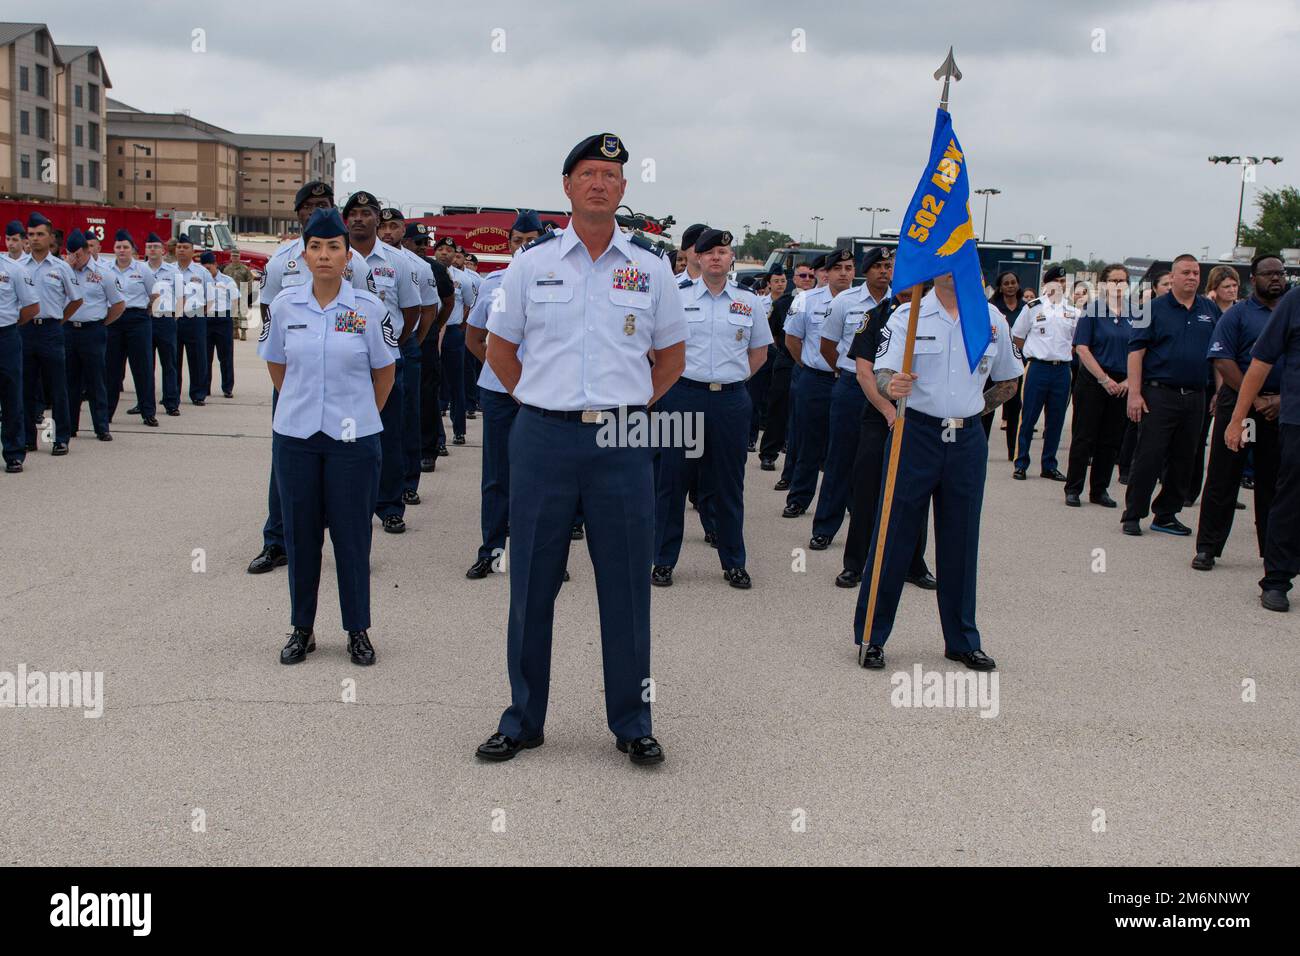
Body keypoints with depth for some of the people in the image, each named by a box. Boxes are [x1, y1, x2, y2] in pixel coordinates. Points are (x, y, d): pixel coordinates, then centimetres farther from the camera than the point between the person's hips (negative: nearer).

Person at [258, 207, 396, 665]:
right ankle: (302, 628, 22)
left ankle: (358, 630, 17)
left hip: (353, 439, -2)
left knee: (352, 535, 4)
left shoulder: (368, 308, -5)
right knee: (300, 533, 8)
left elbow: (384, 371, 6)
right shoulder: (284, 305, 1)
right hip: (295, 436, 2)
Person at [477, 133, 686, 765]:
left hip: (623, 441, 0)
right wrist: (540, 402, 7)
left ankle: (631, 723, 17)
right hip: (543, 439, 0)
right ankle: (523, 718, 20)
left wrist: (635, 405, 7)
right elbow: (500, 348, 14)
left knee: (626, 586, 4)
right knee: (532, 585, 6)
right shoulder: (532, 262, 6)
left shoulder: (650, 266, 7)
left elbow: (672, 354, 16)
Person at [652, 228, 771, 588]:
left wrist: (734, 377, 8)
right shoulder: (677, 298, 2)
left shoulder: (748, 303, 7)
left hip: (730, 400, 2)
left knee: (728, 485, 9)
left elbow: (759, 351, 17)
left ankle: (733, 562, 19)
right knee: (673, 480, 2)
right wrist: (674, 376, 4)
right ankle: (663, 561, 12)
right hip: (683, 396, -1)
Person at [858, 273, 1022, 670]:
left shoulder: (993, 320, 7)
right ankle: (871, 636, 9)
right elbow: (882, 374, -14)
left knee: (961, 542, 10)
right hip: (916, 436, -3)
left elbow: (1008, 381, 20)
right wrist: (893, 385, -36)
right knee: (894, 537, -1)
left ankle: (962, 640, 21)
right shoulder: (907, 316, -3)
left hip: (968, 441, 3)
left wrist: (970, 410, 12)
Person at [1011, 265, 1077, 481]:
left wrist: (1063, 355, 11)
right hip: (1037, 368, -4)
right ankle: (1020, 464, 5)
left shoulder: (1073, 312, 11)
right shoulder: (1033, 308, 1)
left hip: (1062, 369, 4)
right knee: (1028, 418, -2)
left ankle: (1049, 465, 16)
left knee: (1056, 420, 7)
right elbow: (1017, 336, 8)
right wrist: (1034, 354, 5)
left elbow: (1077, 341, 22)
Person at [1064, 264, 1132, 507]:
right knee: (1084, 437, -1)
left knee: (1111, 440, 8)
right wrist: (1104, 379, -13)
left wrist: (1129, 380, -4)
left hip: (1122, 385, 4)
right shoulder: (1092, 310, -5)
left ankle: (1100, 490, 18)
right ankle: (1073, 489, 7)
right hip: (1092, 382, -4)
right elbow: (1082, 349, -10)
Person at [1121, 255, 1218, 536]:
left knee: (1183, 460, 9)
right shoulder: (1154, 308, -2)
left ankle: (1166, 515, 19)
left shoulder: (1210, 310, 11)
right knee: (1148, 458, -4)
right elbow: (1136, 352, -6)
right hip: (1159, 394, -5)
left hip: (1195, 397, 5)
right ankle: (1132, 515, 4)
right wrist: (1134, 393, -13)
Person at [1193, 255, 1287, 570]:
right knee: (1223, 479, 0)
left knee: (1274, 481, 9)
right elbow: (1223, 361, -9)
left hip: (1281, 409, 3)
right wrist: (1255, 399, -14)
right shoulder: (1237, 314, 0)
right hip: (1238, 403, -3)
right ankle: (1207, 547, 5)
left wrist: (1282, 399, -7)